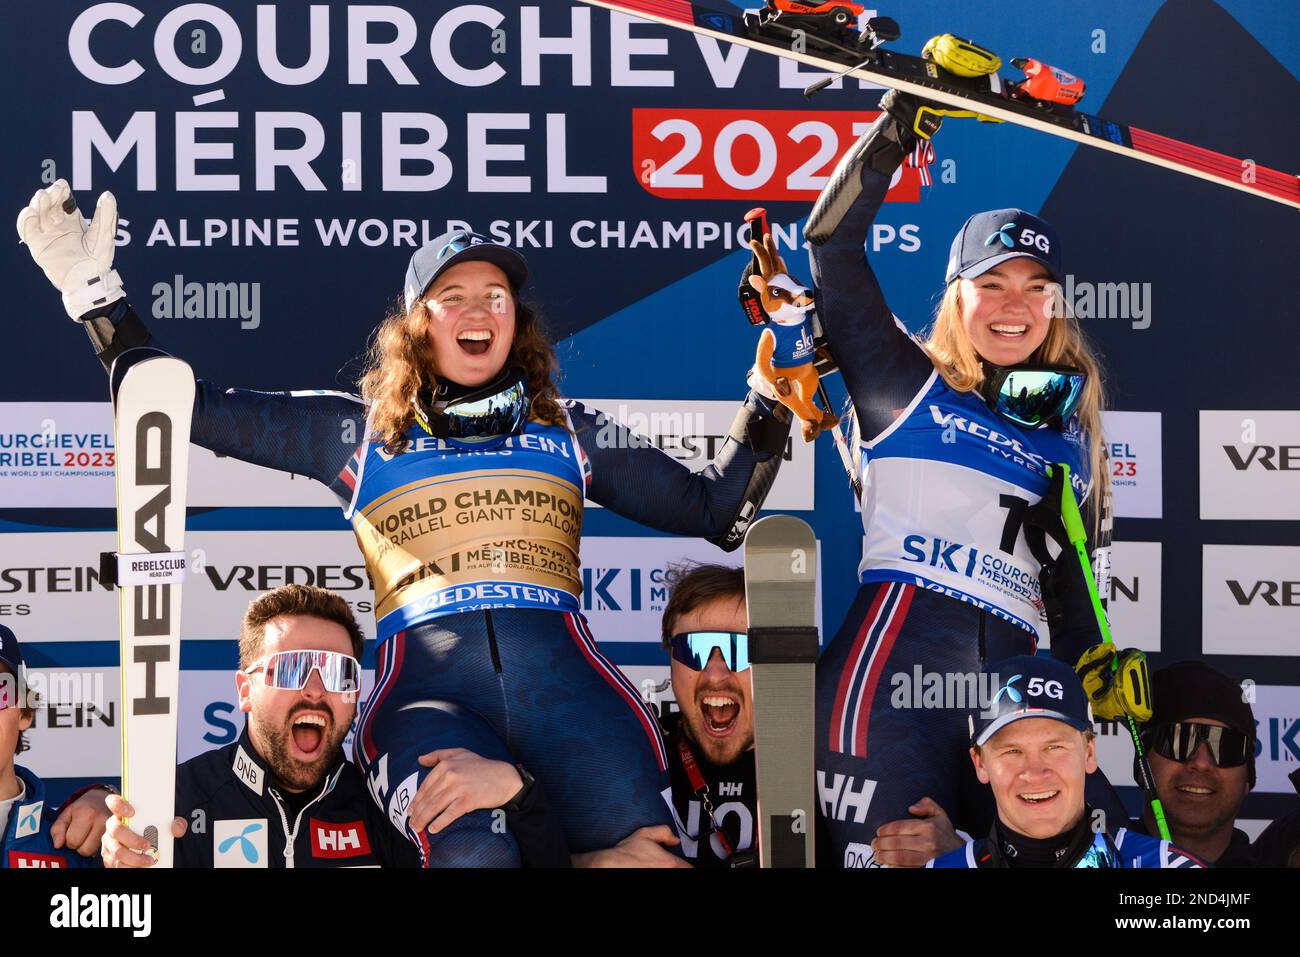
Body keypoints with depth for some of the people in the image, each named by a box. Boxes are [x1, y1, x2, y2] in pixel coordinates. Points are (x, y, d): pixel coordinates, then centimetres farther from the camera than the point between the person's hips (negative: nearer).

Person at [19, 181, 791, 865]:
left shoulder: (568, 429, 25)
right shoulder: (359, 431, 22)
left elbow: (714, 511, 27)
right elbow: (191, 409, 22)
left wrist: (771, 398, 19)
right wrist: (100, 295, 18)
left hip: (561, 672, 1)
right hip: (428, 683, -1)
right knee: (468, 853, -34)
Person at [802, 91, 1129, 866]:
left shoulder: (1068, 432, 23)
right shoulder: (906, 385, 12)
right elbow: (833, 241, 4)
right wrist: (904, 121, 1)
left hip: (1017, 677, 5)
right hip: (896, 648, -4)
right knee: (891, 854, -16)